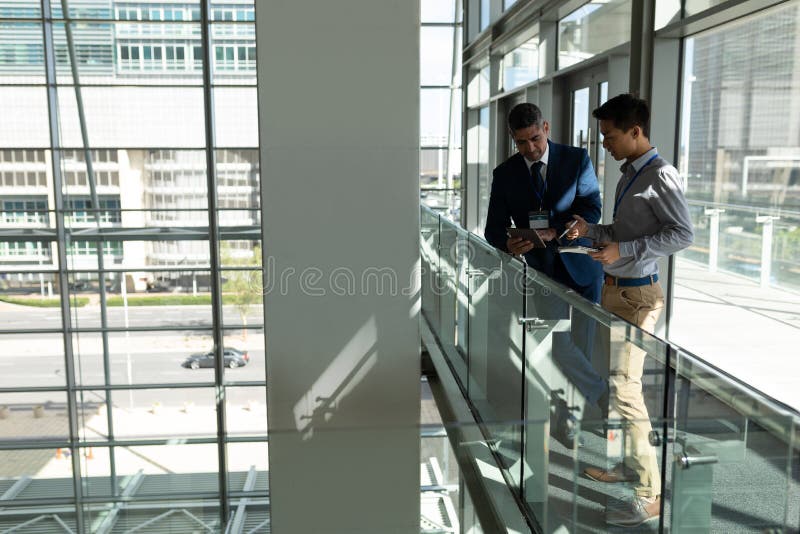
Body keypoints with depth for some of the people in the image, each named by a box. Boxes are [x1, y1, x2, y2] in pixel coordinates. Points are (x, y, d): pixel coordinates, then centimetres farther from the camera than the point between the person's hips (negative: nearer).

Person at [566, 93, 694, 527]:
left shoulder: (660, 175, -14)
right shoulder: (629, 174, 13)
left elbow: (683, 235, -20)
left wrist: (624, 250, -23)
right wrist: (589, 229, 5)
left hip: (637, 295, -9)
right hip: (615, 289, 9)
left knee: (623, 385, -10)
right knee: (619, 379, 16)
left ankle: (650, 495, -1)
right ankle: (631, 463, 32)